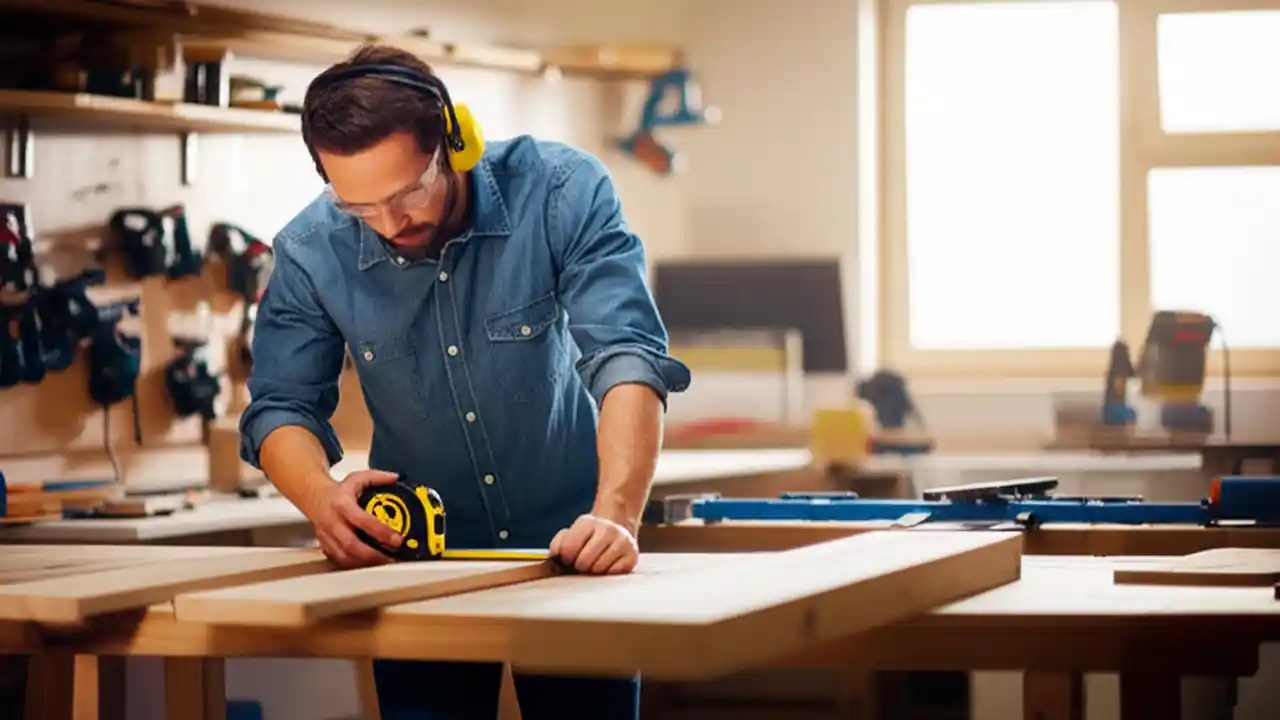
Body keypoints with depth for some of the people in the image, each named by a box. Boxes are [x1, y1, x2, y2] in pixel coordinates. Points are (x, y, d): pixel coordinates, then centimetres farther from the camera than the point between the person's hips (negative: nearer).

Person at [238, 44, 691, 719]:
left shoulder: (560, 191, -20)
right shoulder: (310, 252, -14)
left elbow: (626, 357, -28)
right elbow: (281, 407, -7)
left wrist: (615, 516, -43)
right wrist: (322, 497, -30)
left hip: (568, 549, -1)